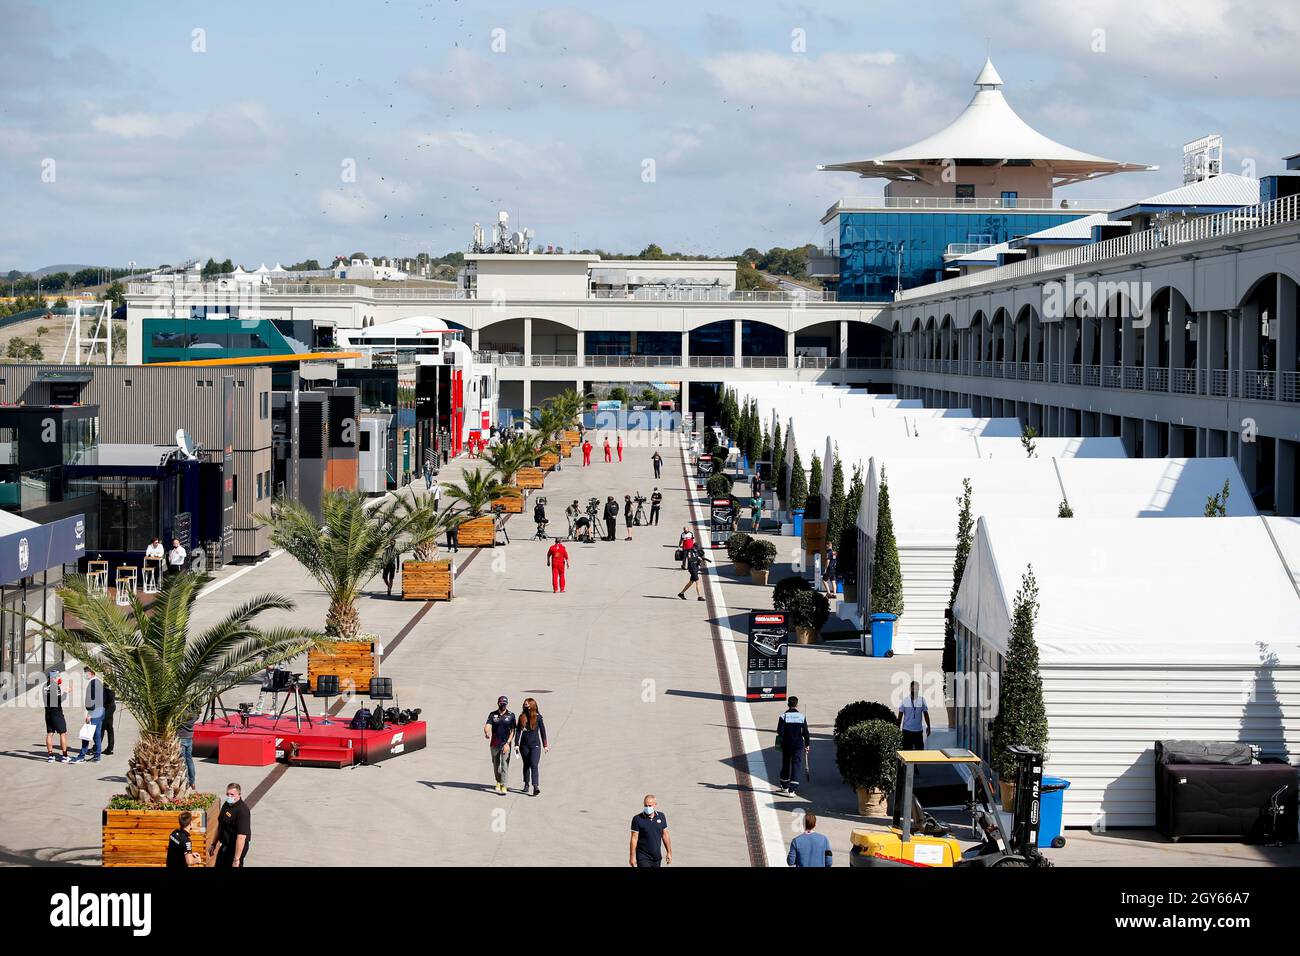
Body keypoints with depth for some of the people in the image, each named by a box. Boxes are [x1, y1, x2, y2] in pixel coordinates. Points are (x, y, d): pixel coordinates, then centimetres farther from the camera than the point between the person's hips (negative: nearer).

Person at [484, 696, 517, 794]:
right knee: (496, 764, 14)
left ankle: (503, 787, -12)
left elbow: (512, 731, 0)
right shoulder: (493, 715, 5)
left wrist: (507, 743, -11)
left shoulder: (511, 716, 1)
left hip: (505, 744, -3)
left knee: (504, 765, -10)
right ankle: (498, 782, 36)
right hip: (494, 744, 3)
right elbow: (487, 726, -6)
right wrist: (486, 733, -30)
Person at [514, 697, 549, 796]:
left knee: (534, 765, -14)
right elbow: (518, 731, 6)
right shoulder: (522, 717, 3)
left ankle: (535, 787, -21)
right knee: (526, 765, 13)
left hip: (535, 744, -3)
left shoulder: (538, 717, -3)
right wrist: (516, 744, 0)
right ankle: (526, 784, 27)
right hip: (524, 744, 3)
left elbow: (542, 731, 3)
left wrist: (545, 745, 4)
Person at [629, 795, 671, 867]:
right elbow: (634, 839, -9)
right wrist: (632, 857, -11)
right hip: (643, 857, -4)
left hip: (657, 857, 4)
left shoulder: (661, 817, 3)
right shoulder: (637, 819, -10)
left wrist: (669, 852, 10)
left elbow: (665, 835, 10)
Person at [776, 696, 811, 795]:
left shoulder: (784, 716, -5)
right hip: (798, 745, -1)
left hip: (786, 745, 1)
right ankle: (792, 790, -10)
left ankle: (785, 787, 31)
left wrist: (779, 744, 0)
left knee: (785, 765, 17)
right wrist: (807, 744, 11)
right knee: (796, 766, -1)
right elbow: (805, 732, 1)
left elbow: (780, 732, -9)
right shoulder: (802, 717, -2)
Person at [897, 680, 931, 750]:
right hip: (907, 730, -1)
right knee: (907, 750, 3)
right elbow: (900, 715, 1)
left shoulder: (922, 700, -1)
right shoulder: (905, 700, -3)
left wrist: (928, 727, 4)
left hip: (918, 730, 1)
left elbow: (926, 714, 5)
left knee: (920, 749, 2)